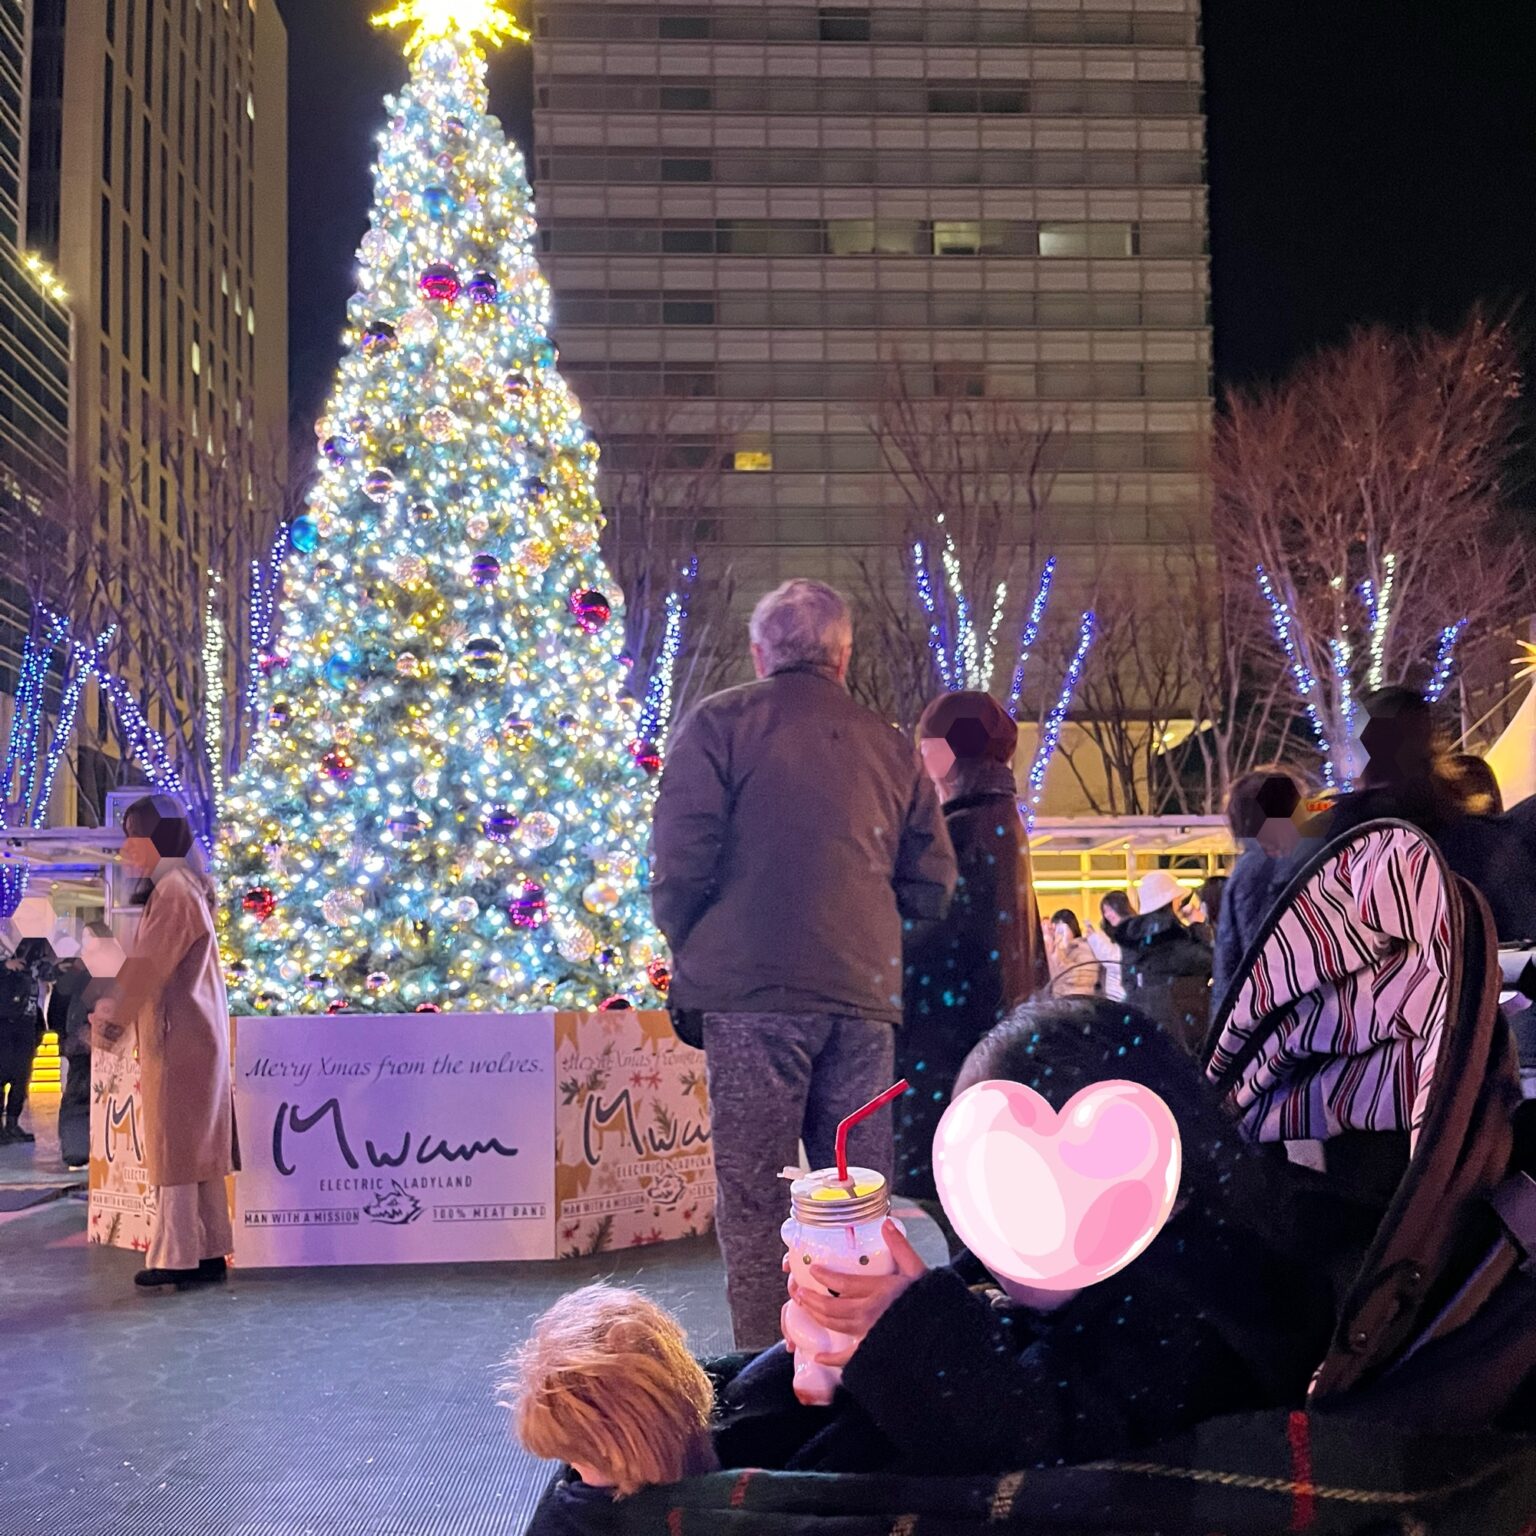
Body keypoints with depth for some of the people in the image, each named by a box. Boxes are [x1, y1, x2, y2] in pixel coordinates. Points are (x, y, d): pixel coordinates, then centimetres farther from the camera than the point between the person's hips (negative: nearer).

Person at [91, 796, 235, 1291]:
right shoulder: (183, 888, 17)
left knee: (174, 1147, -5)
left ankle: (176, 1256, -1)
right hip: (196, 1035, 9)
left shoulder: (174, 892, -14)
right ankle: (210, 1250, 13)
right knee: (200, 1148, 10)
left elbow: (147, 966, -17)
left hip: (178, 1039, -9)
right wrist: (115, 1011, 18)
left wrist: (112, 1020, -12)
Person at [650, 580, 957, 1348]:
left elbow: (680, 861, -7)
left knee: (753, 1198, 2)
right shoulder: (890, 746, 12)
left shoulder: (719, 724, 1)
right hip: (866, 995, 4)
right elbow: (932, 886, 11)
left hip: (754, 988, -4)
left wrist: (688, 947, 8)